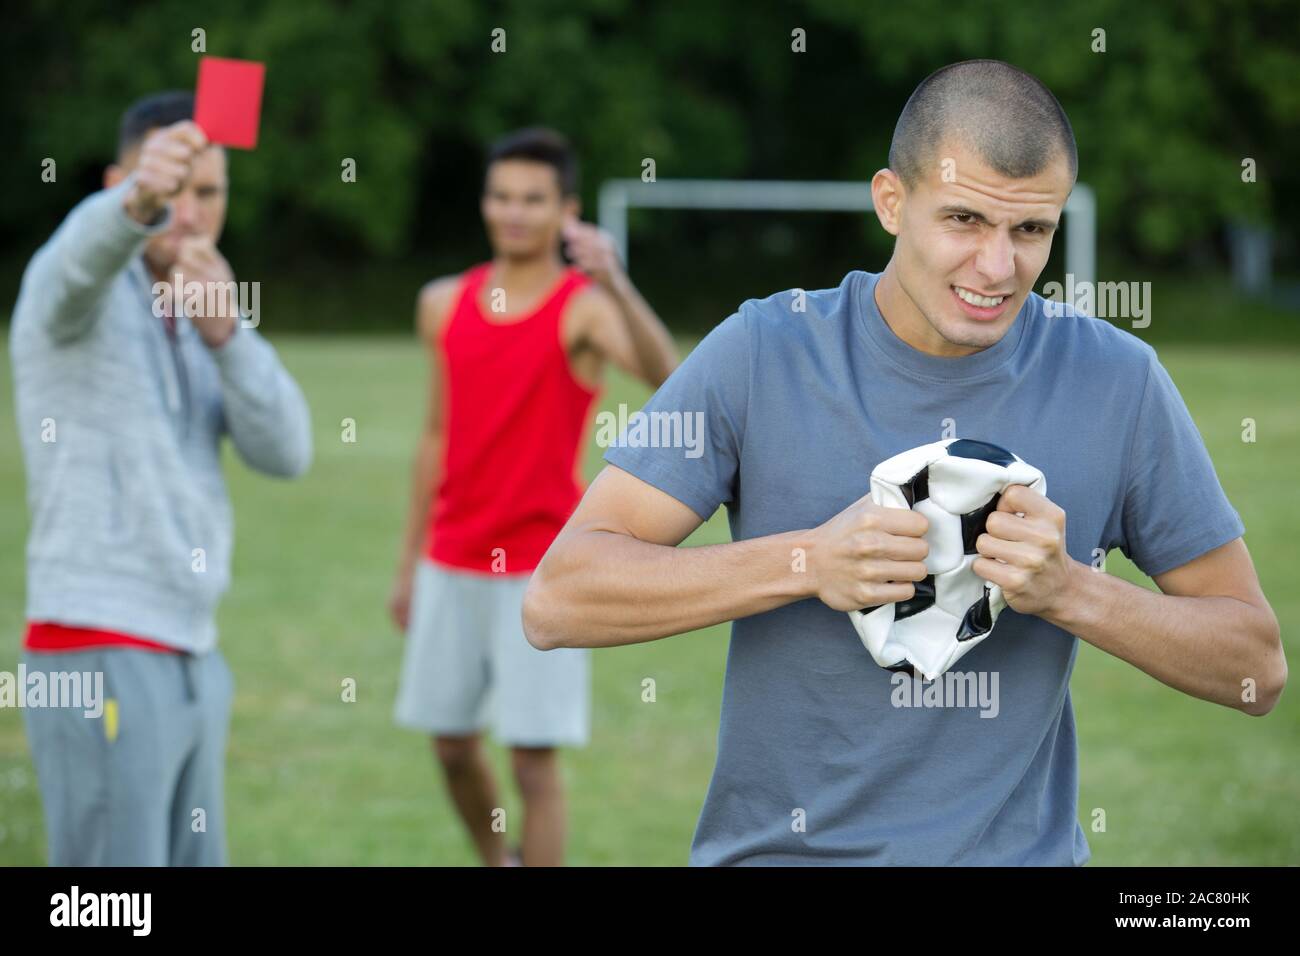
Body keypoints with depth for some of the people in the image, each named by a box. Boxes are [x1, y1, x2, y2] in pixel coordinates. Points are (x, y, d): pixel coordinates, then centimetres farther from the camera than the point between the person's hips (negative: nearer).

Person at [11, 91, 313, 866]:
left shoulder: (205, 314, 16)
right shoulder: (82, 292, -5)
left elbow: (284, 451, 1)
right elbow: (88, 246, -32)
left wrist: (226, 331, -16)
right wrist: (136, 202, -55)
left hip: (191, 658, 8)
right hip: (100, 659, -8)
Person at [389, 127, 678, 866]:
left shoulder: (585, 309, -9)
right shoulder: (446, 304, 8)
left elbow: (664, 374, -29)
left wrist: (615, 283, -45)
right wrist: (410, 560, 18)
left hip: (542, 569, -5)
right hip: (453, 563, 5)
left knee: (535, 760, -6)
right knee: (452, 742, 12)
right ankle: (499, 862, 35)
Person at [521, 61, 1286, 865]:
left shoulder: (1118, 383, 2)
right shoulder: (762, 354, -1)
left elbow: (1257, 669, 6)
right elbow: (556, 602, -6)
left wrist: (1068, 591, -10)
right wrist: (807, 563, -16)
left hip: (1016, 851, -1)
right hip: (774, 846, 1)